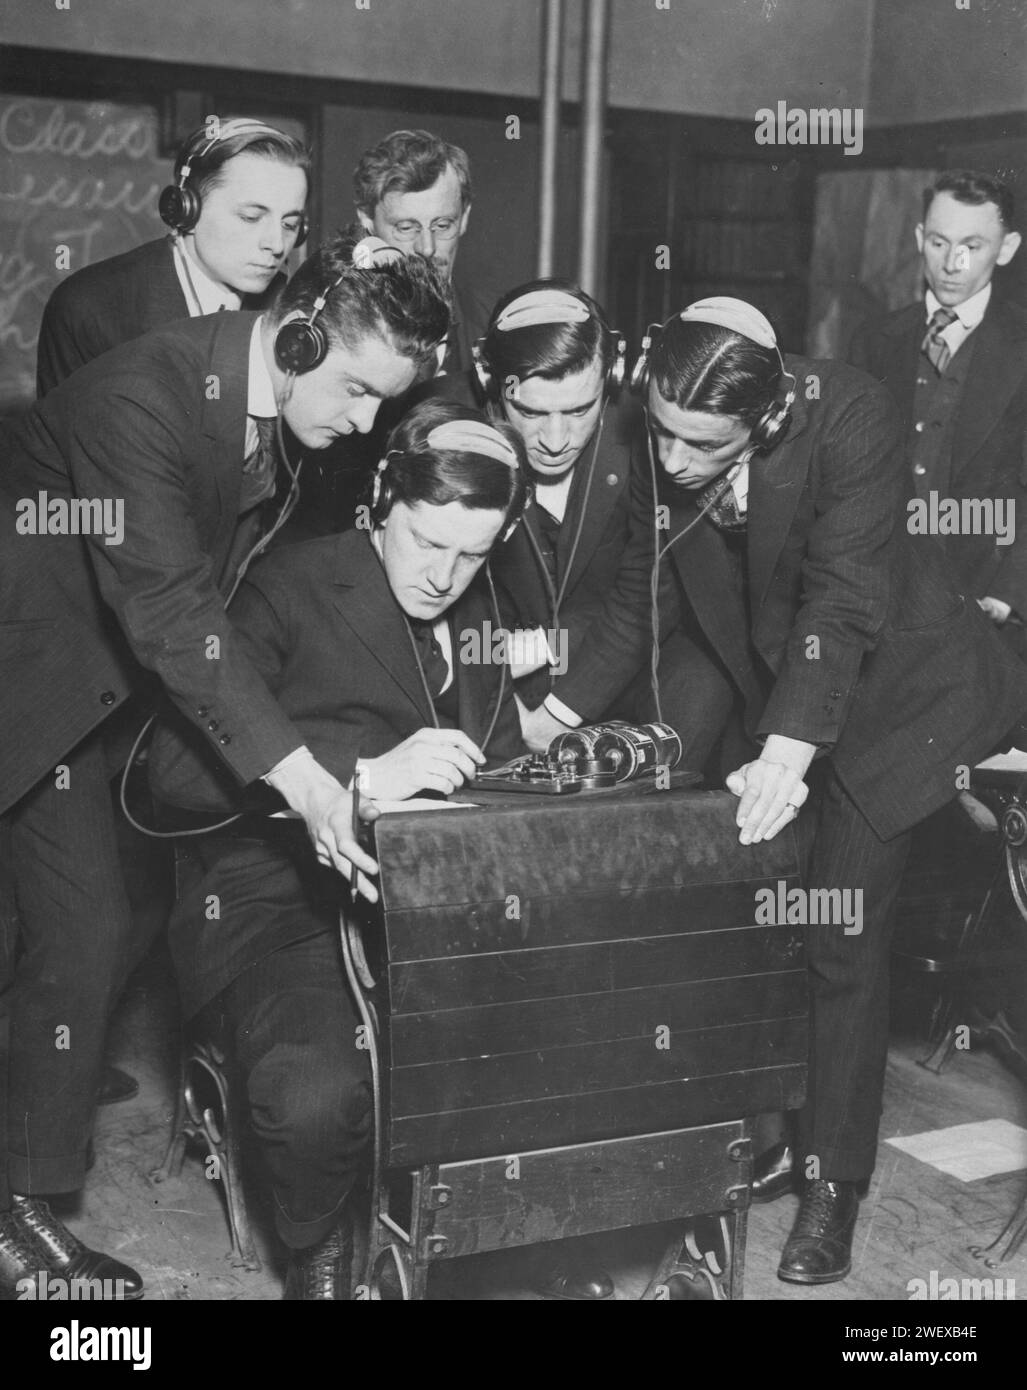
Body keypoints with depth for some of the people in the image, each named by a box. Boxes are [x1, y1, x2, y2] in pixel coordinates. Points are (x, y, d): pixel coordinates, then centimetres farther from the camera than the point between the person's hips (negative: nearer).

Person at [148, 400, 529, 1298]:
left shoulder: (484, 614, 14)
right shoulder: (294, 587, -4)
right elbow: (179, 760, -15)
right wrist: (363, 776, -25)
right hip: (282, 903, -5)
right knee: (318, 1098, -32)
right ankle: (316, 1246, 5)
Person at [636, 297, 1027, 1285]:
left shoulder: (846, 414, -27)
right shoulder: (646, 441, -17)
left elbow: (845, 598, -30)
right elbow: (666, 603, -7)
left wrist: (789, 748, -37)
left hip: (884, 691, -3)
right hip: (757, 692, 4)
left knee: (842, 940, -2)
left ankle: (833, 1186, 12)